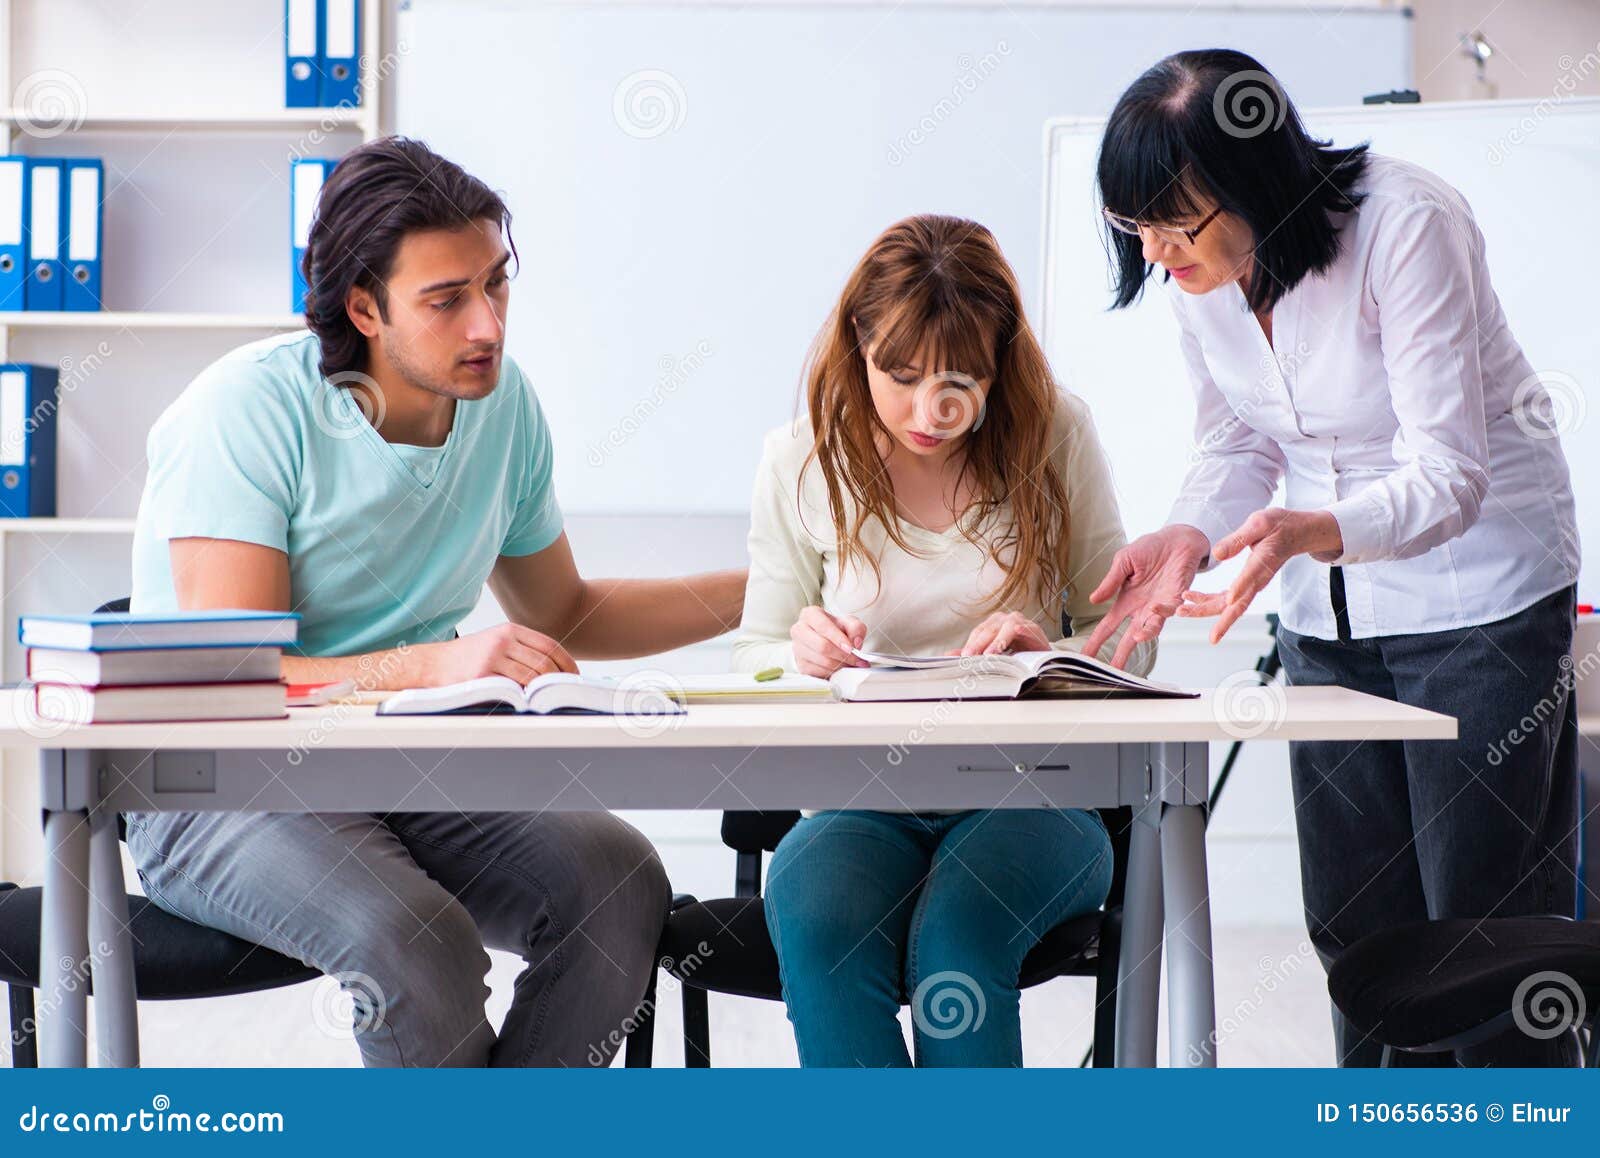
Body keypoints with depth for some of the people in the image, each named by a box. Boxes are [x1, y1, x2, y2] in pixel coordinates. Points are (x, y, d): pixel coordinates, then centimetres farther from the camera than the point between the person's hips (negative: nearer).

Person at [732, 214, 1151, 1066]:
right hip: (859, 795, 1)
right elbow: (755, 660, 11)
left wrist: (1054, 658, -16)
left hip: (1028, 787, -1)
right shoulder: (802, 464, 3)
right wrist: (804, 656, -14)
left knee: (955, 933, -34)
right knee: (816, 925, -34)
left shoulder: (1055, 438, 2)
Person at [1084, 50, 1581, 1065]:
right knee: (1355, 922, 7)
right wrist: (1187, 536, -14)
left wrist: (1312, 533, -46)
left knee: (1485, 919, -6)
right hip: (1328, 612, 6)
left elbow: (1446, 478, -28)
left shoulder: (1405, 222, -25)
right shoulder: (1196, 270, -6)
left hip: (1480, 590, -6)